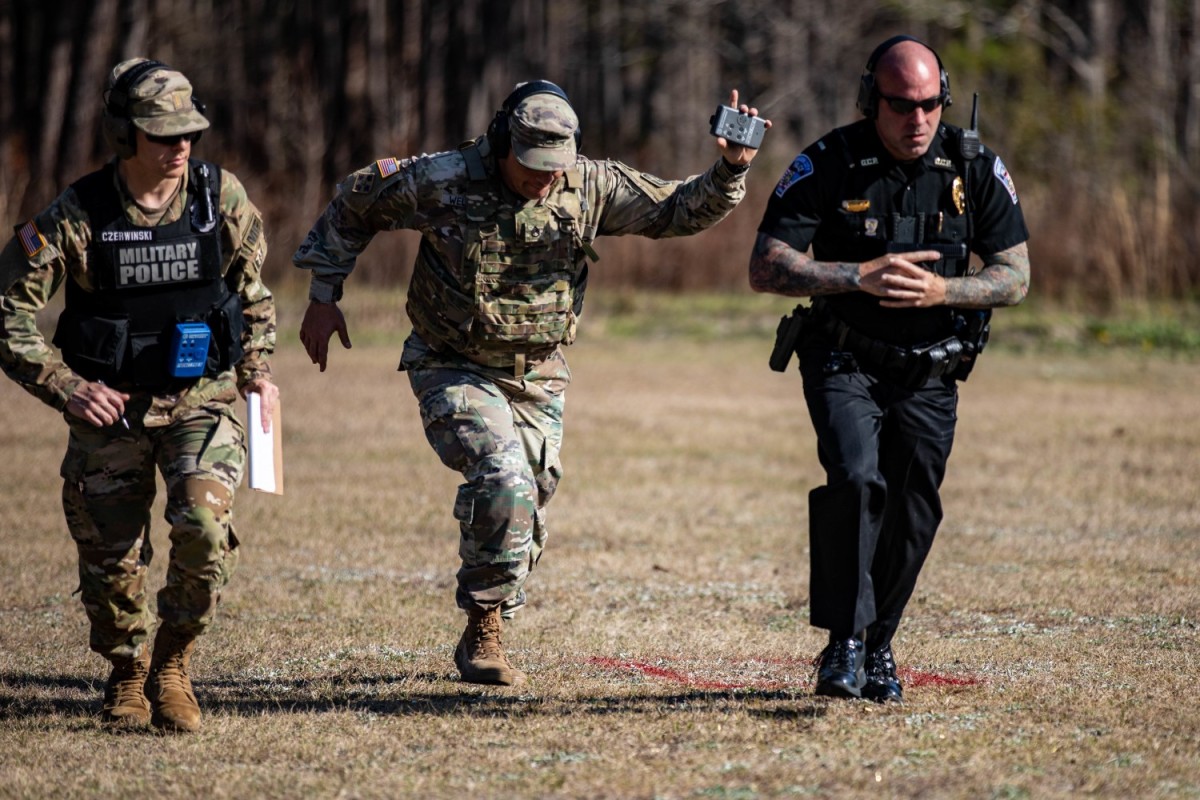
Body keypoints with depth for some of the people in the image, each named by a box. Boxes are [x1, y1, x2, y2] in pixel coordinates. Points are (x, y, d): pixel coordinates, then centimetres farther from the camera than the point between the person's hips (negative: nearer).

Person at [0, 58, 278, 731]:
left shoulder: (221, 196, -7)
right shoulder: (78, 217, -14)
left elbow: (252, 290, 11)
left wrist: (259, 370, 0)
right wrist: (68, 389, -16)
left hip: (201, 396, 0)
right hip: (111, 403, 0)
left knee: (206, 523, -22)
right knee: (110, 555, 3)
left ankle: (173, 663, 1)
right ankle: (128, 675, 32)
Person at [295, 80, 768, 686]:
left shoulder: (590, 187, -10)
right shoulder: (443, 182, -18)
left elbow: (680, 210, -4)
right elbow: (354, 204, -2)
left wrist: (730, 170, -22)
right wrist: (323, 295, 1)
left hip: (537, 379, 4)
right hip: (454, 370, -4)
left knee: (524, 508, 9)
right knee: (503, 477, -27)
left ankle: (482, 639, 30)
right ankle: (484, 628, -15)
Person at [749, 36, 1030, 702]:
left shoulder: (975, 168, -5)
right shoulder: (827, 166, -12)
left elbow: (1014, 278, -3)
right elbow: (766, 269, -16)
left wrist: (939, 290, -22)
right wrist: (860, 277, -28)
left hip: (929, 375, 3)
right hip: (845, 362, -3)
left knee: (911, 516, 4)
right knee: (856, 478, -25)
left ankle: (877, 647, 27)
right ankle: (844, 641, -17)